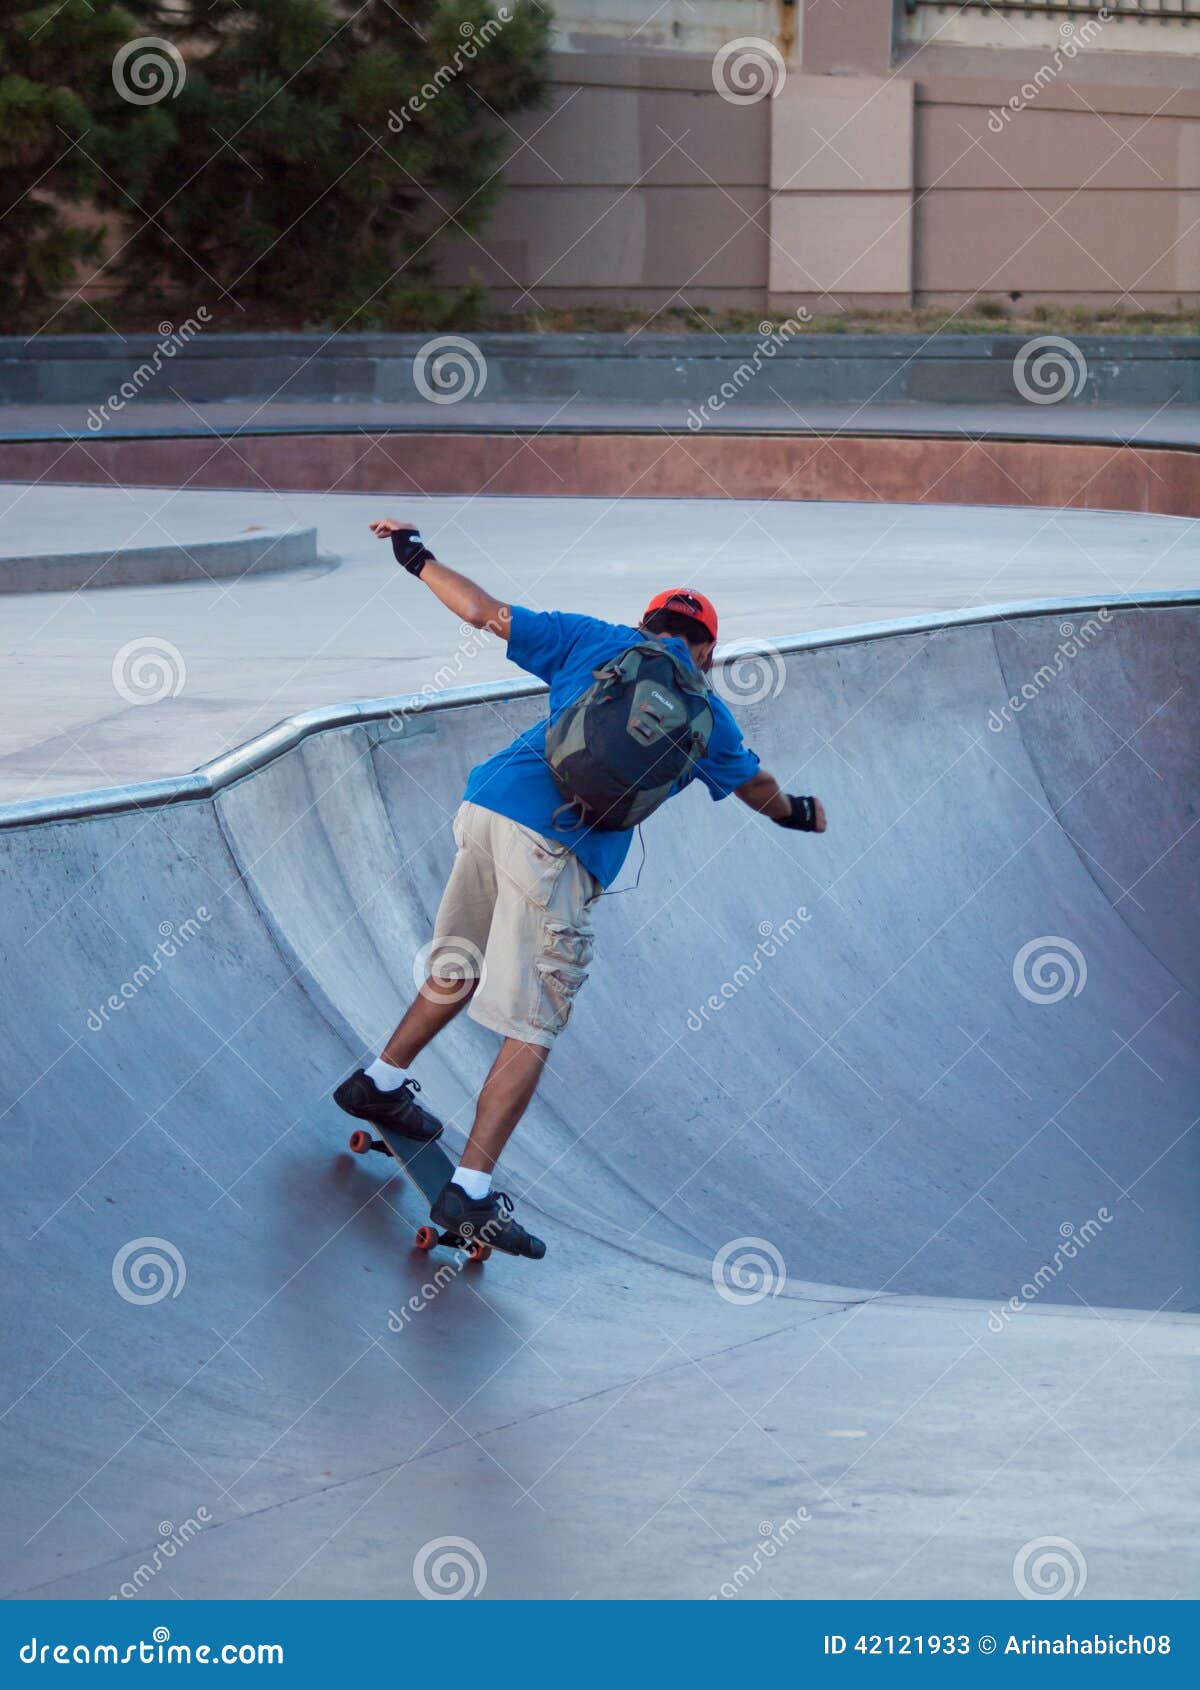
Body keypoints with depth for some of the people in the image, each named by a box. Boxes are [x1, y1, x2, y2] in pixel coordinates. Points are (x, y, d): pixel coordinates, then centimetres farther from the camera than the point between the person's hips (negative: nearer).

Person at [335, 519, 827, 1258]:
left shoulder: (599, 643, 16)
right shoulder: (708, 715, 16)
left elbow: (483, 611, 12)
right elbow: (757, 787, 35)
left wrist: (417, 555, 26)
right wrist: (799, 813, 57)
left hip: (488, 809, 4)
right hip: (556, 854, -4)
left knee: (460, 969, 28)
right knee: (532, 1030, -1)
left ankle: (382, 1082, 44)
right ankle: (472, 1191, -8)